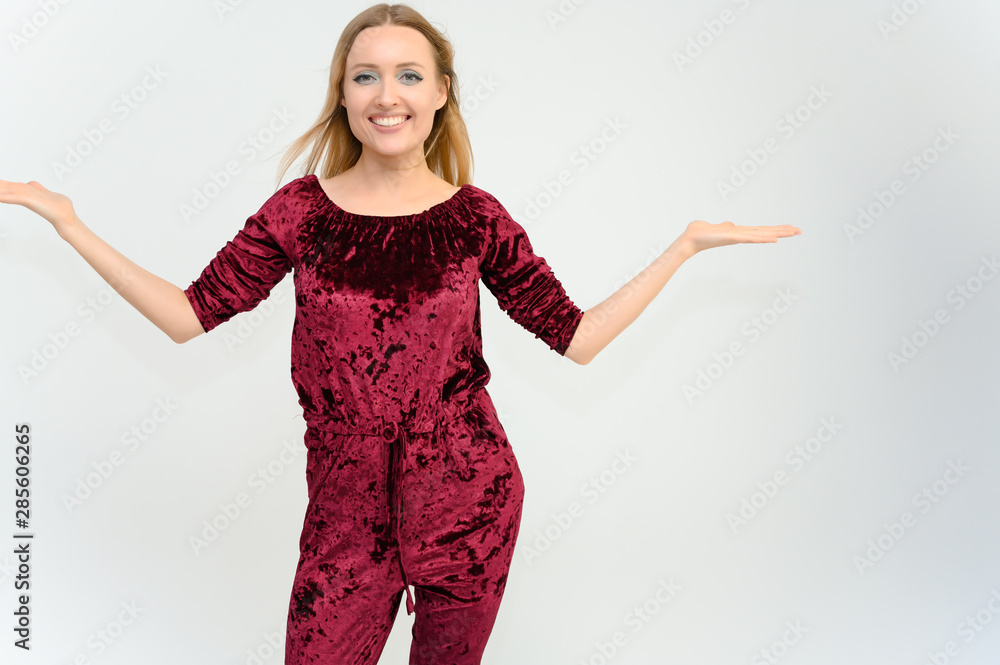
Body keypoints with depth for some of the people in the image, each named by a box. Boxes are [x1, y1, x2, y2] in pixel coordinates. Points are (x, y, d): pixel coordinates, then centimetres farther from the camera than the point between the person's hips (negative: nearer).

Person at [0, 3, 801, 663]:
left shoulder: (474, 216, -3)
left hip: (469, 499, 0)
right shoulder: (301, 209, -3)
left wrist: (687, 244, -2)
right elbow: (190, 314, -2)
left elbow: (577, 336, -1)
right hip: (347, 511, 0)